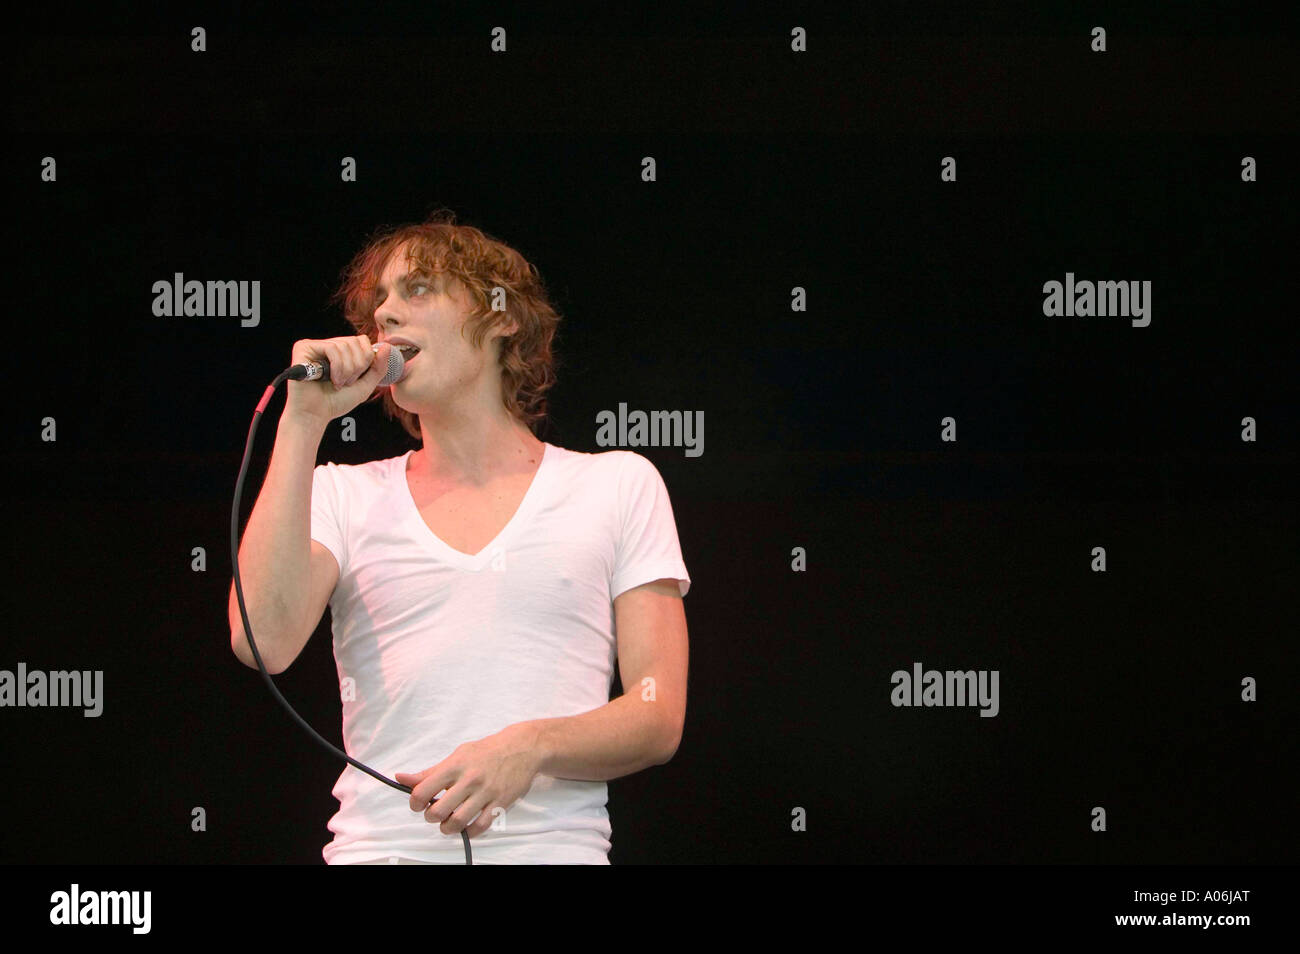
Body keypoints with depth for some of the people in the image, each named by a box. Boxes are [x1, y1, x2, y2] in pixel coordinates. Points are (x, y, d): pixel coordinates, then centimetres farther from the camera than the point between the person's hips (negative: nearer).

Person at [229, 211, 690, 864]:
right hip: (378, 846, 0)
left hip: (549, 843, 0)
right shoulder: (346, 496, 18)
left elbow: (658, 718, 8)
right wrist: (303, 421, 3)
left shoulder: (620, 484, 16)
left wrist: (532, 746, -12)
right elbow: (263, 640, -2)